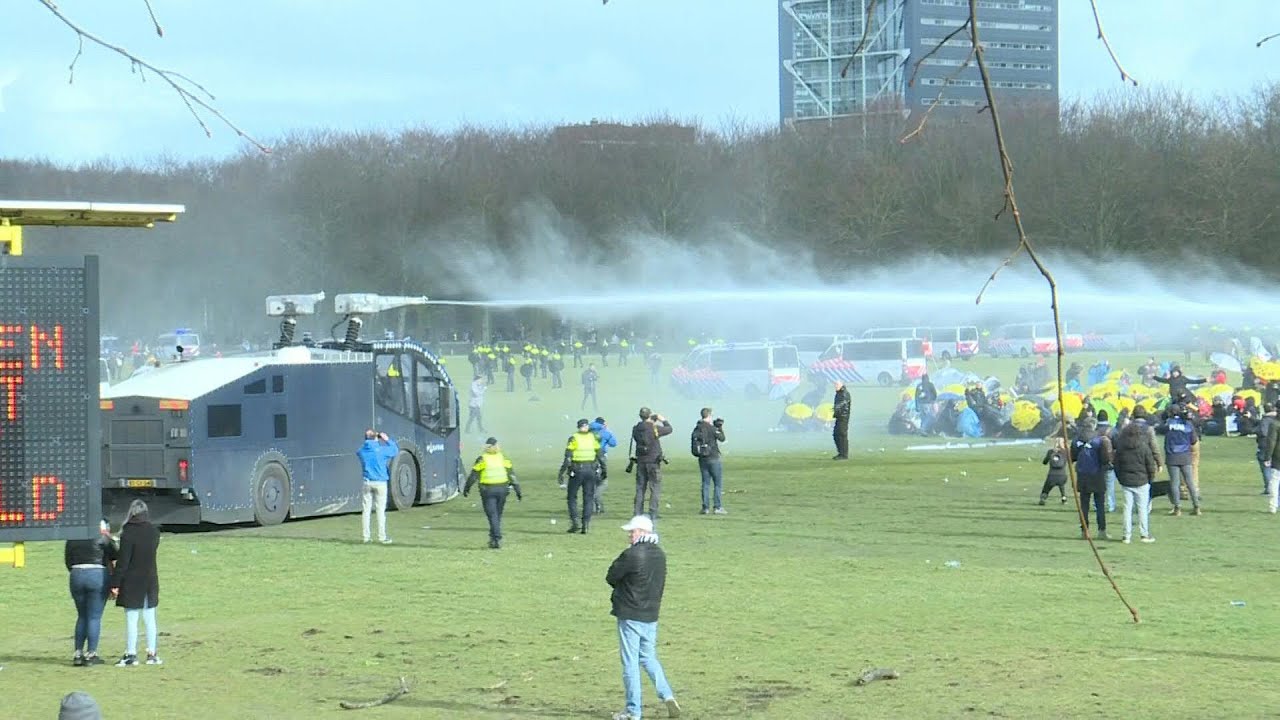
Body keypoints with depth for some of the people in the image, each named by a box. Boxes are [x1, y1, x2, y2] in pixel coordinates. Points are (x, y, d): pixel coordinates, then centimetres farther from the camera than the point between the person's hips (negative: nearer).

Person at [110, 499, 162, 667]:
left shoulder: (128, 534, -15)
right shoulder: (154, 532, 3)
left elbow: (122, 561, -16)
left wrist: (115, 583, -12)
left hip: (132, 582, -6)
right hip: (150, 580, 6)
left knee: (131, 619, 0)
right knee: (150, 619, 11)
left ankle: (131, 654, 1)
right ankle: (152, 654, 14)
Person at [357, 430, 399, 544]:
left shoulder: (362, 451, -1)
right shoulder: (381, 450, -9)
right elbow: (395, 450, 7)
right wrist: (387, 440, 18)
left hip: (367, 483, 3)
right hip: (380, 483, -3)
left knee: (365, 510, 6)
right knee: (380, 510, 0)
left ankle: (366, 537, 7)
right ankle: (382, 537, -1)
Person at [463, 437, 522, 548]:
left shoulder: (482, 459, -5)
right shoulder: (503, 458, 3)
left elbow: (473, 476, -2)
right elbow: (512, 475, 1)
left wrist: (466, 489, 11)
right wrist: (518, 490, 4)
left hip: (488, 490, -3)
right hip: (502, 489, 3)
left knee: (492, 515, -4)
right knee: (498, 515, 16)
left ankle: (497, 539, -16)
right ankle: (494, 537, 23)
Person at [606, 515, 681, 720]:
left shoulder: (631, 555, -18)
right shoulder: (660, 555, 6)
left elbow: (611, 577, -9)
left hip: (630, 616, -7)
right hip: (651, 615, 7)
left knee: (630, 663, 1)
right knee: (649, 658, 19)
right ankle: (667, 696, 2)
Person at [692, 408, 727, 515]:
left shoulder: (696, 429, 3)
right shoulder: (711, 428, -14)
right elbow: (722, 438, -7)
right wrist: (720, 428, 9)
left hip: (702, 459, 6)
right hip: (713, 458, -6)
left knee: (705, 483, 10)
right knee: (718, 483, 2)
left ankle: (705, 507, 7)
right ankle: (718, 507, -2)